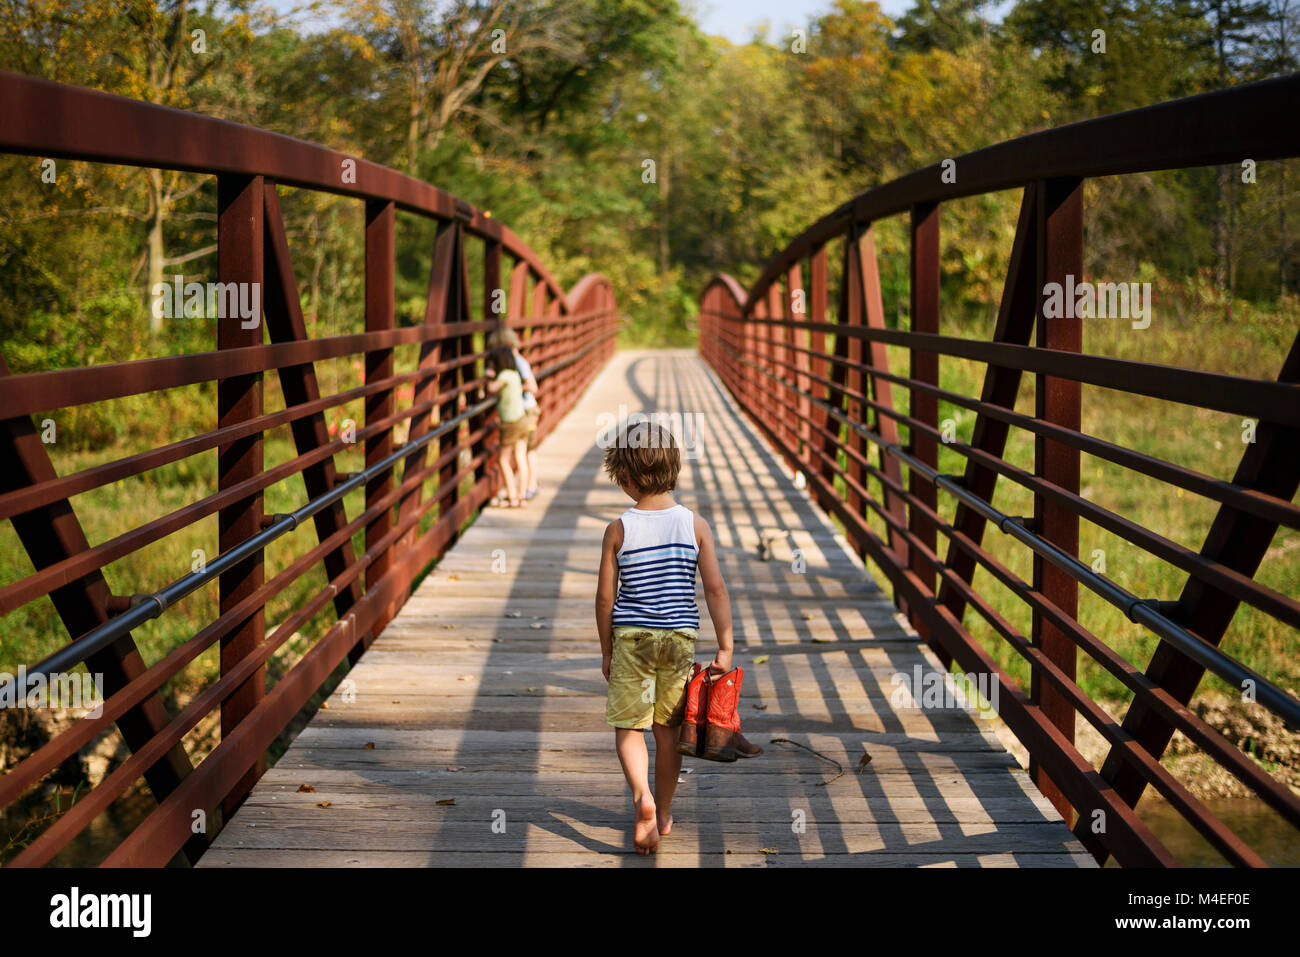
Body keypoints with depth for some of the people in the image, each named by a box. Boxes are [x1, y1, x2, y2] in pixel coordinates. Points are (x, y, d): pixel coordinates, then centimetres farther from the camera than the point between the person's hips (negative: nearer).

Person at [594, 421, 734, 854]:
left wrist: (607, 651, 8)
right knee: (668, 729, 14)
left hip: (630, 638, -2)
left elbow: (605, 596, -4)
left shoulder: (618, 530, -8)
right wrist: (725, 647, 0)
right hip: (680, 637, 2)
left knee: (628, 726, 5)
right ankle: (663, 813, 25)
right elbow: (716, 589, -6)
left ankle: (643, 797, -19)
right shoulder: (695, 525, -5)